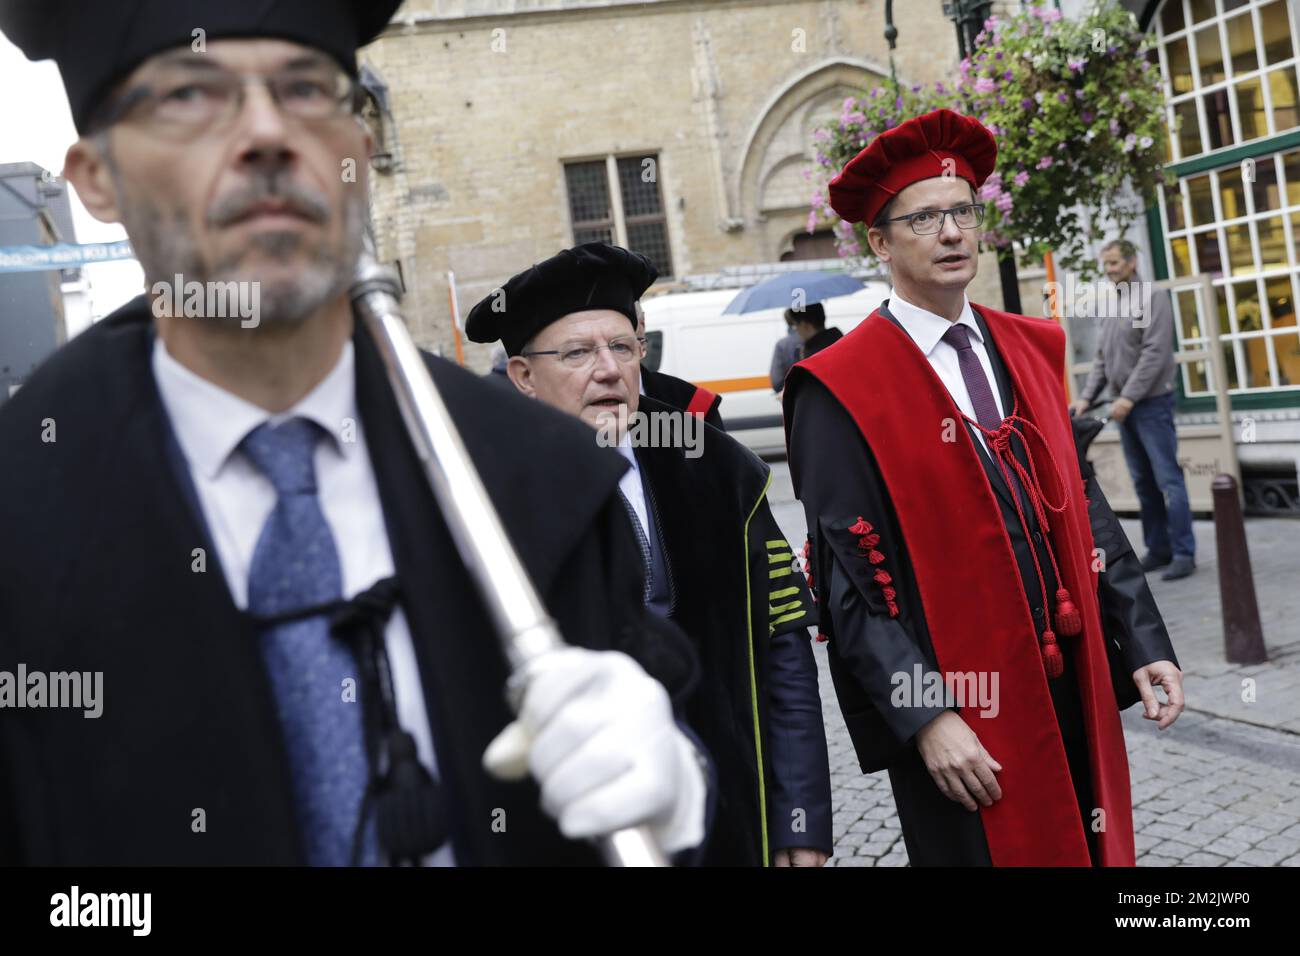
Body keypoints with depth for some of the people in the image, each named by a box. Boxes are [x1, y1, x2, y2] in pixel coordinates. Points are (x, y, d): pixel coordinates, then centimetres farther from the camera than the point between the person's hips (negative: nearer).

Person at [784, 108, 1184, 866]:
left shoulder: (1031, 350, 7)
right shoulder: (841, 390, -12)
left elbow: (1085, 506, 9)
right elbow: (850, 576, -14)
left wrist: (1142, 642, 5)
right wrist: (924, 716, -17)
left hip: (1072, 685, 6)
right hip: (959, 710, -5)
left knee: (1090, 845, 19)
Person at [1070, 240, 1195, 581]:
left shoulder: (1153, 298, -6)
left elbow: (1155, 353, -15)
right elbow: (1101, 360, 16)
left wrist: (1128, 396, -19)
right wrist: (1086, 397, 4)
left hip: (1152, 402, -7)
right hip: (1124, 406, 7)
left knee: (1168, 479, -6)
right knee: (1143, 482, 9)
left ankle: (1184, 553, -4)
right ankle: (1158, 549, 14)